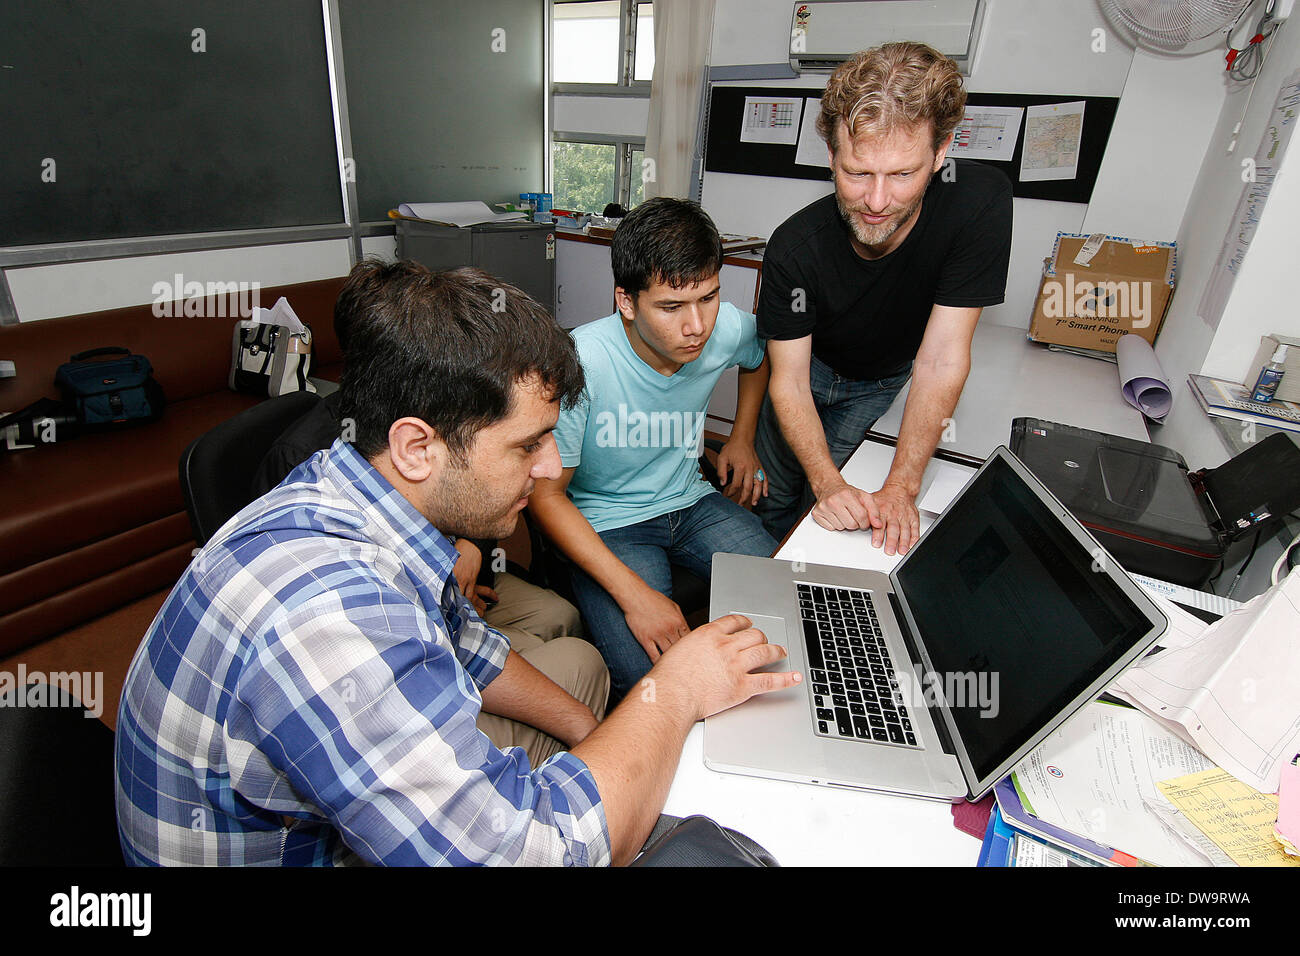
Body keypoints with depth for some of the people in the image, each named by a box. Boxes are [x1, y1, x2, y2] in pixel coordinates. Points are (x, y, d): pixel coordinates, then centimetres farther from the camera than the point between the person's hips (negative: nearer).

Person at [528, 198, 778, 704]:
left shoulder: (730, 329, -11)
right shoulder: (578, 363, -27)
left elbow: (760, 357, 17)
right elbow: (546, 495, -19)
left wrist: (742, 438, 9)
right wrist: (633, 593, -27)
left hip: (691, 502, 5)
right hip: (604, 523, -4)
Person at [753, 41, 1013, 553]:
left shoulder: (979, 200, -35)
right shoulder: (794, 247, -34)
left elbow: (942, 360, -34)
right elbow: (789, 381, -28)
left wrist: (900, 488, -36)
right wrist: (827, 482, -42)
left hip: (882, 382, 0)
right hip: (809, 367, 0)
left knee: (819, 515, 3)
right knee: (774, 498, 12)